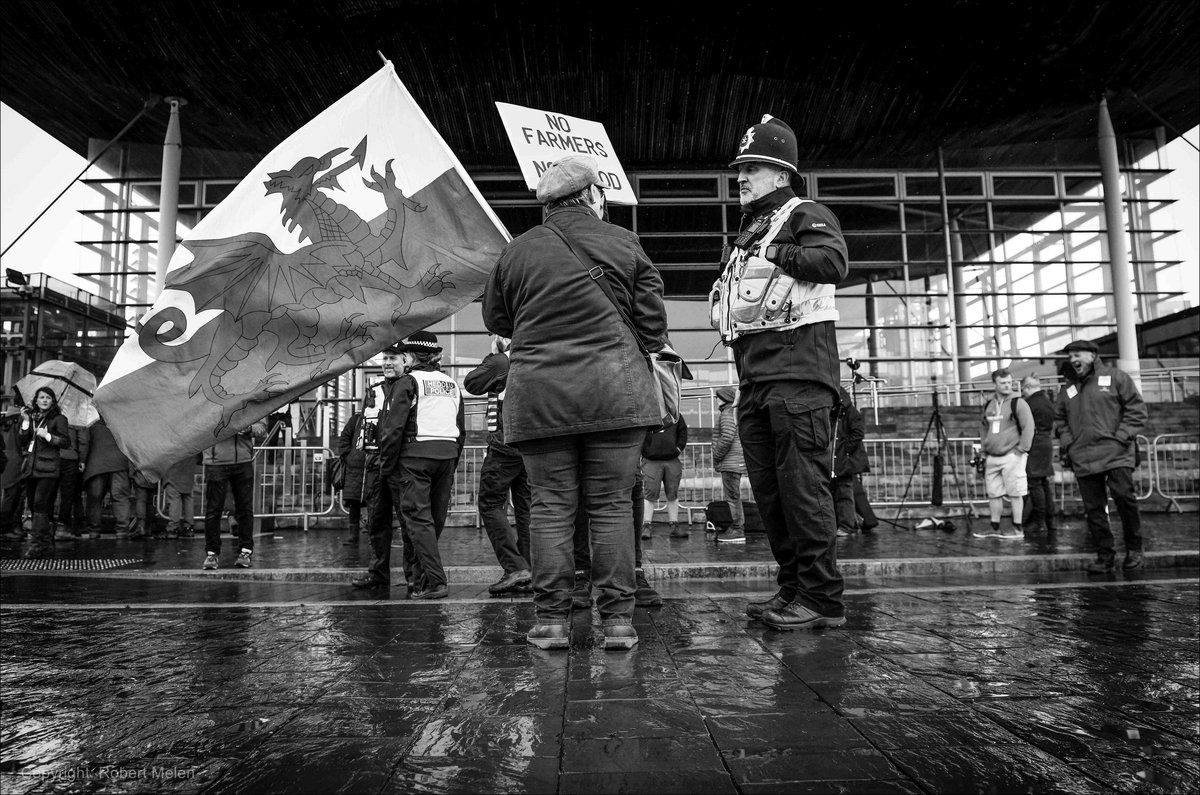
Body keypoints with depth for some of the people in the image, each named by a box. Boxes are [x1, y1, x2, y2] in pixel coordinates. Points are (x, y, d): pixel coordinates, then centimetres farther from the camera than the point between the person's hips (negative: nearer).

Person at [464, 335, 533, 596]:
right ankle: (530, 575, 8)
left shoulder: (501, 361, -7)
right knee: (526, 508, 8)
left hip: (505, 443, -7)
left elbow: (471, 383, 2)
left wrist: (490, 356, 11)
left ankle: (515, 568, -12)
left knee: (490, 505, -2)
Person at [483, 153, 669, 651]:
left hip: (538, 390, 1)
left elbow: (495, 320, 19)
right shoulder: (622, 243, 6)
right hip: (614, 386, 0)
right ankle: (617, 620, 6)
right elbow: (652, 318, 5)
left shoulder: (516, 252, 9)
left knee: (551, 507, 4)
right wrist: (641, 349, 23)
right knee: (612, 505, 3)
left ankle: (551, 621, 6)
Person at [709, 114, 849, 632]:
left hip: (797, 367, -9)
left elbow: (833, 263, -20)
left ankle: (823, 599, -2)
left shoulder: (805, 216, 1)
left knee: (802, 484, -10)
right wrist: (722, 299, 14)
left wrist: (776, 254, -12)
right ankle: (793, 588, 19)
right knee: (767, 488, 9)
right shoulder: (747, 233, 26)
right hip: (753, 373, 9)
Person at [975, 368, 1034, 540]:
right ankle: (995, 529, 19)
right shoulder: (988, 405, 12)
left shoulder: (1018, 403, -6)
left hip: (1011, 456, -6)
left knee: (1015, 493, -2)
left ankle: (1018, 530, 5)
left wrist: (1021, 449, -13)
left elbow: (1028, 427, -9)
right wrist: (985, 451, 17)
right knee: (993, 494, 9)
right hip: (992, 457, 6)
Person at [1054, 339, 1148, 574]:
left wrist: (1123, 436, -9)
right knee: (1093, 508, 3)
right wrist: (1066, 444, 8)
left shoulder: (1115, 377, 5)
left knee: (1124, 496, -13)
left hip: (1116, 454, -4)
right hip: (1082, 459, 4)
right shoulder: (1067, 390, 16)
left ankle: (1133, 550, 6)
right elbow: (1059, 420, 23)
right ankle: (1105, 556, 10)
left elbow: (1136, 409, 1)